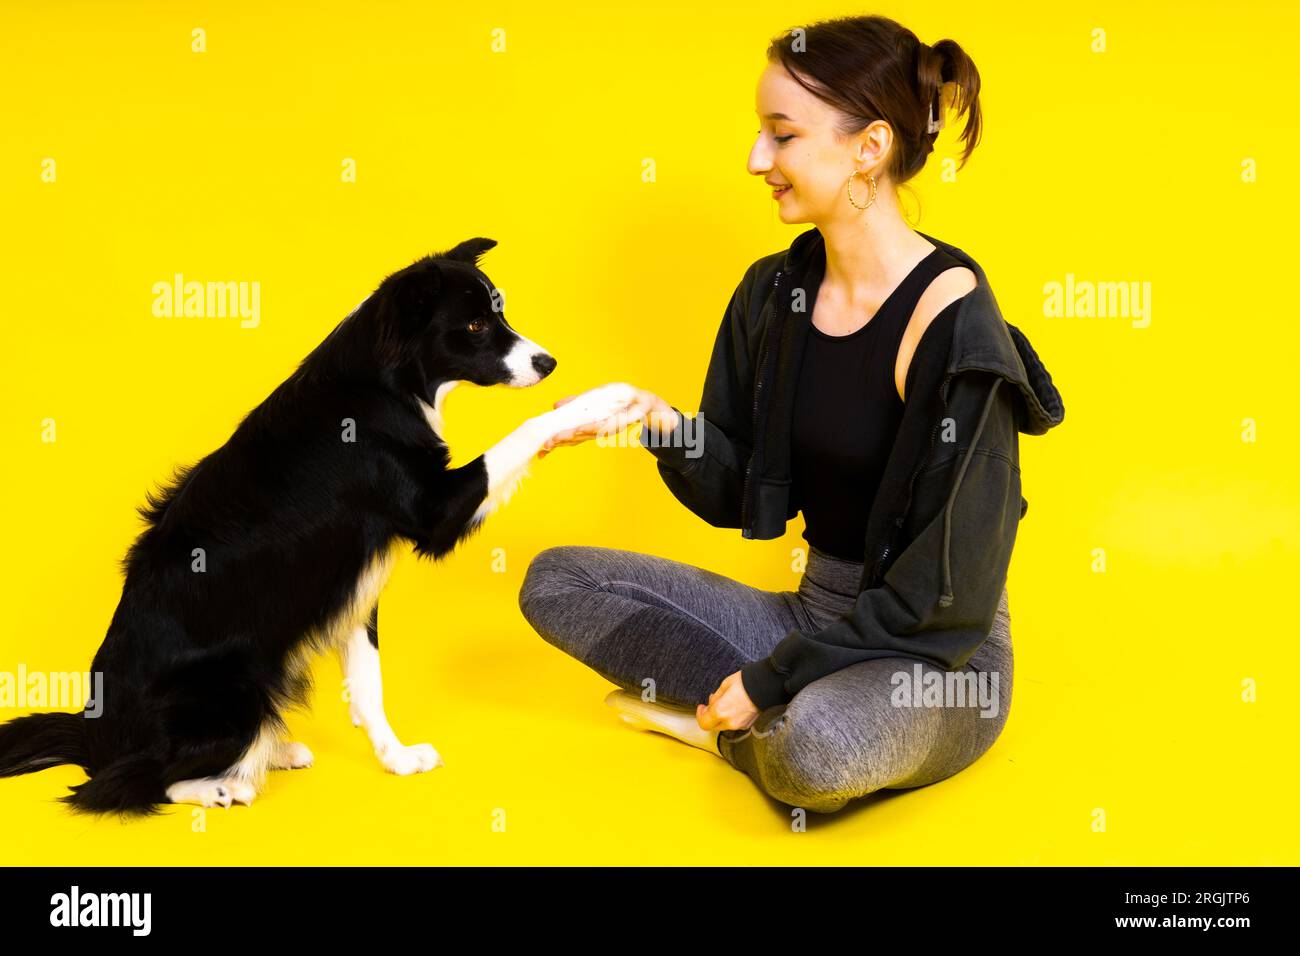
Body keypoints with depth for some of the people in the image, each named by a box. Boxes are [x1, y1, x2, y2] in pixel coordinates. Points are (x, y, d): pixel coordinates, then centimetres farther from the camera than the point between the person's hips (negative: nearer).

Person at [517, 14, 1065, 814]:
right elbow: (734, 494, 5)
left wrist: (771, 679, -17)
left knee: (817, 744, -39)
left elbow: (947, 590, -20)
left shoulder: (952, 321, -20)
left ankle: (745, 733, -5)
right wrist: (662, 426, -15)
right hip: (815, 618, 7)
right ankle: (767, 719, -7)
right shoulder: (773, 293, 1)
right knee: (557, 580, -1)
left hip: (933, 662, -7)